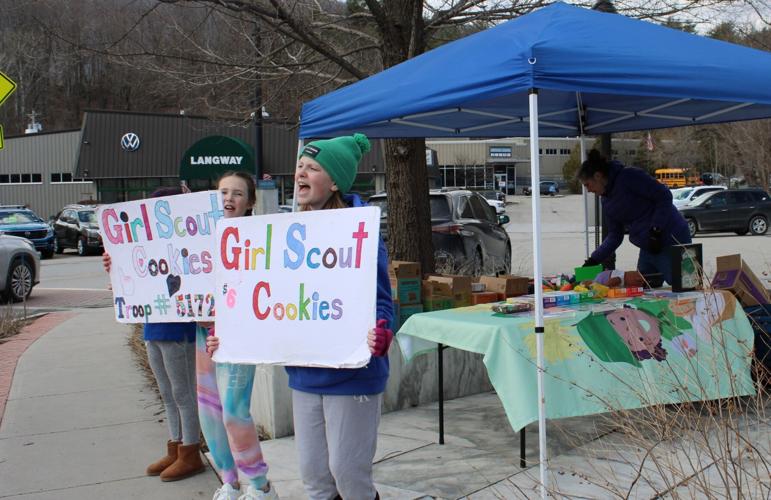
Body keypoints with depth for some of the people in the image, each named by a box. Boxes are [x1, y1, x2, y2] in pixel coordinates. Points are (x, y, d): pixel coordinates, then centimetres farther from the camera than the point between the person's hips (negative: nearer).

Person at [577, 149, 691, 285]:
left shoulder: (628, 176, -14)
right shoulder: (607, 201, 11)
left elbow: (664, 195, -16)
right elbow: (614, 236, 15)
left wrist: (655, 231, -21)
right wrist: (594, 259, 6)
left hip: (670, 241, -9)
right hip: (648, 249, 9)